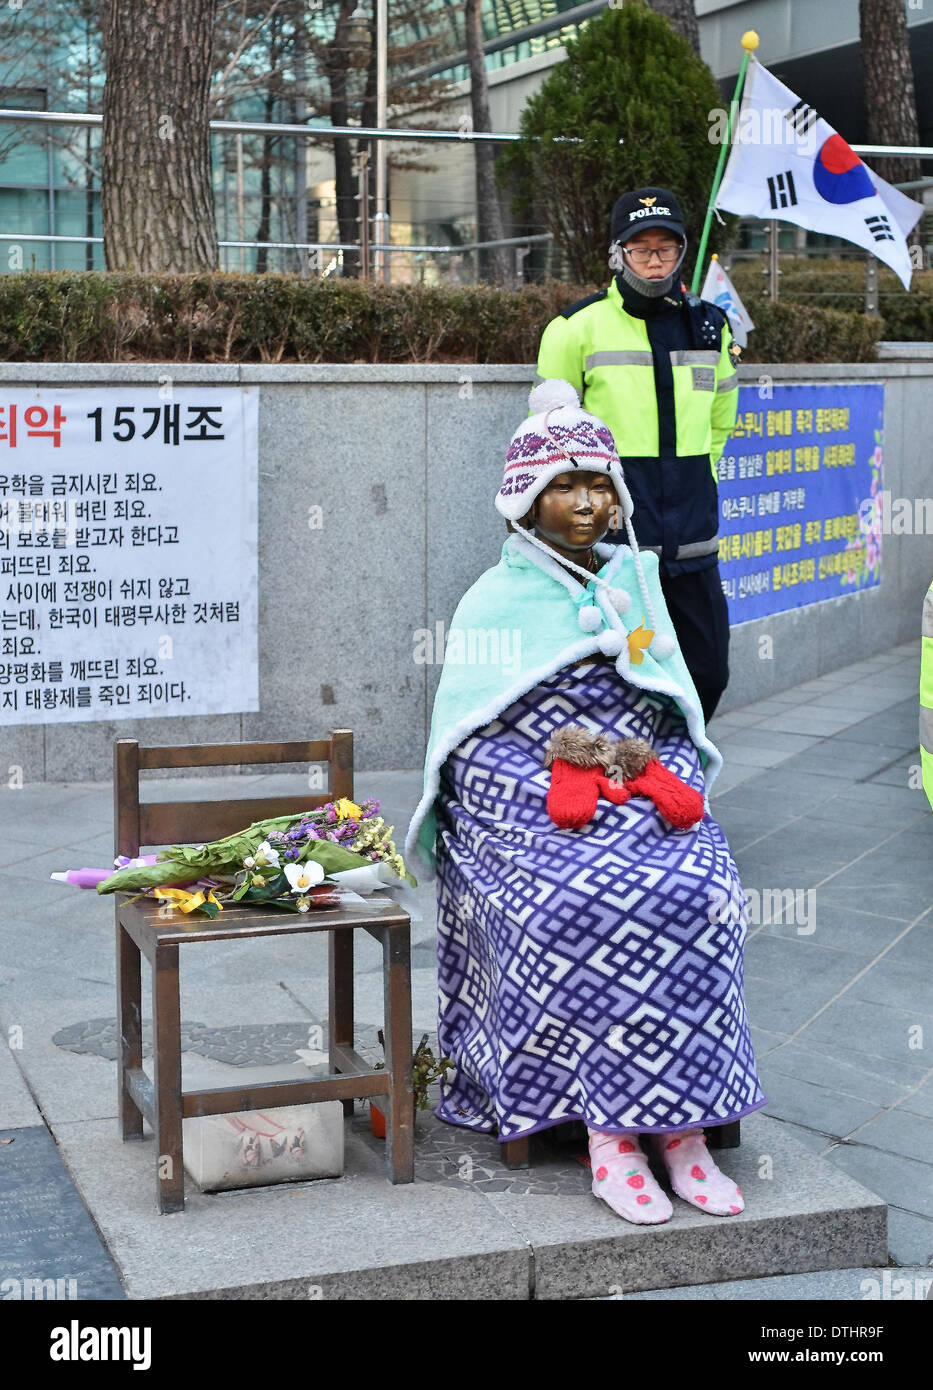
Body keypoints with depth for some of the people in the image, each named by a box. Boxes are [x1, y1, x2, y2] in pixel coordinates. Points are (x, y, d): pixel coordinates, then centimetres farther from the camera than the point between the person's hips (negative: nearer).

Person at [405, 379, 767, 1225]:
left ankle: (680, 1125, -23)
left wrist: (641, 762, -8)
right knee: (585, 908, -32)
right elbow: (470, 741, 0)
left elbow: (678, 715, 13)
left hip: (642, 793, 3)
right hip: (523, 810, -3)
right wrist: (556, 770, -14)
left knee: (699, 896, -27)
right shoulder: (496, 602, 8)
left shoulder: (636, 584, 18)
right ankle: (609, 1131, -25)